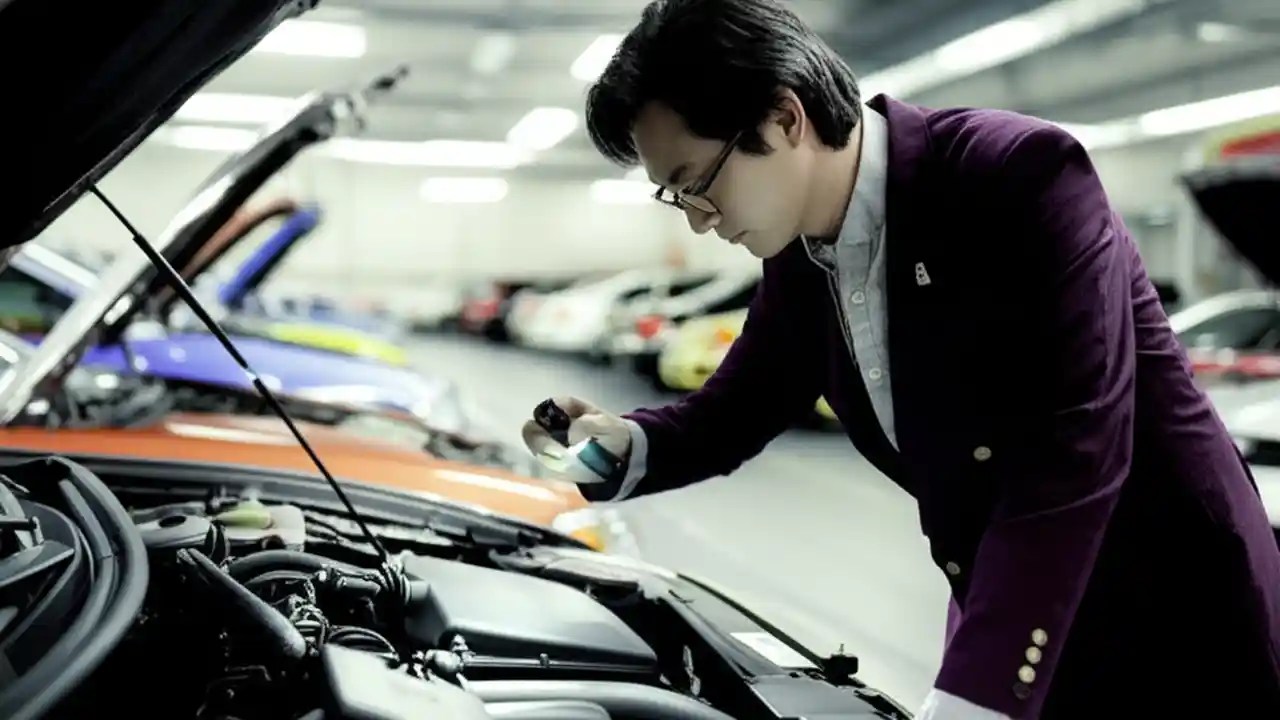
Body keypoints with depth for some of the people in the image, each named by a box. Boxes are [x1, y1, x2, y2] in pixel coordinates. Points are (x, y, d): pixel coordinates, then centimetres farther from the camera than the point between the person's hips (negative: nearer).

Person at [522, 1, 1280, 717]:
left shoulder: (1019, 173, -23)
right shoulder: (799, 263, -1)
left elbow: (1071, 458, -29)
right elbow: (733, 409, 12)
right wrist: (625, 446, -10)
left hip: (1171, 616, -6)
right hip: (1013, 627, 6)